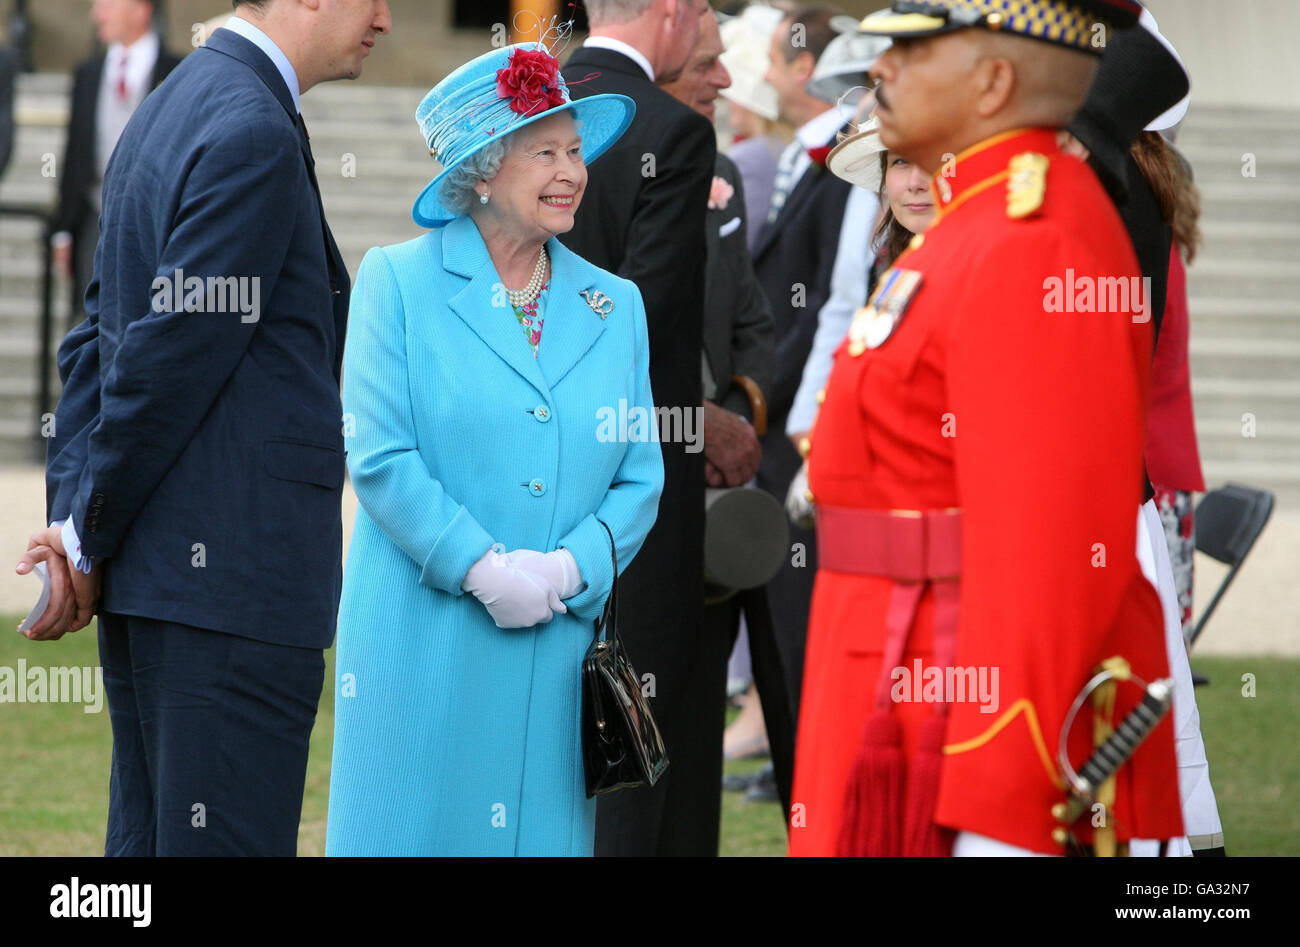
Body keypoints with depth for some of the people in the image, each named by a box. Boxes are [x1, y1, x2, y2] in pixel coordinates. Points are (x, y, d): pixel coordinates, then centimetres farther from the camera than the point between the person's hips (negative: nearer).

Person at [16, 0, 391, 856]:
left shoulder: (165, 112, 17)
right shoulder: (254, 135, -15)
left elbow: (102, 334, 16)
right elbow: (172, 355, -17)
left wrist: (75, 520, 8)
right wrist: (86, 543, -9)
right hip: (232, 584, -10)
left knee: (148, 839, 12)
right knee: (228, 841, -7)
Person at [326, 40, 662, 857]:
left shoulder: (615, 306, 12)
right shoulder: (399, 282, 2)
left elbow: (642, 478, 9)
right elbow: (379, 457, -6)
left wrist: (569, 568, -8)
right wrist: (482, 568, -14)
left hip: (559, 650, 3)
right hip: (423, 645, -3)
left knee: (540, 831, 3)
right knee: (419, 829, -2)